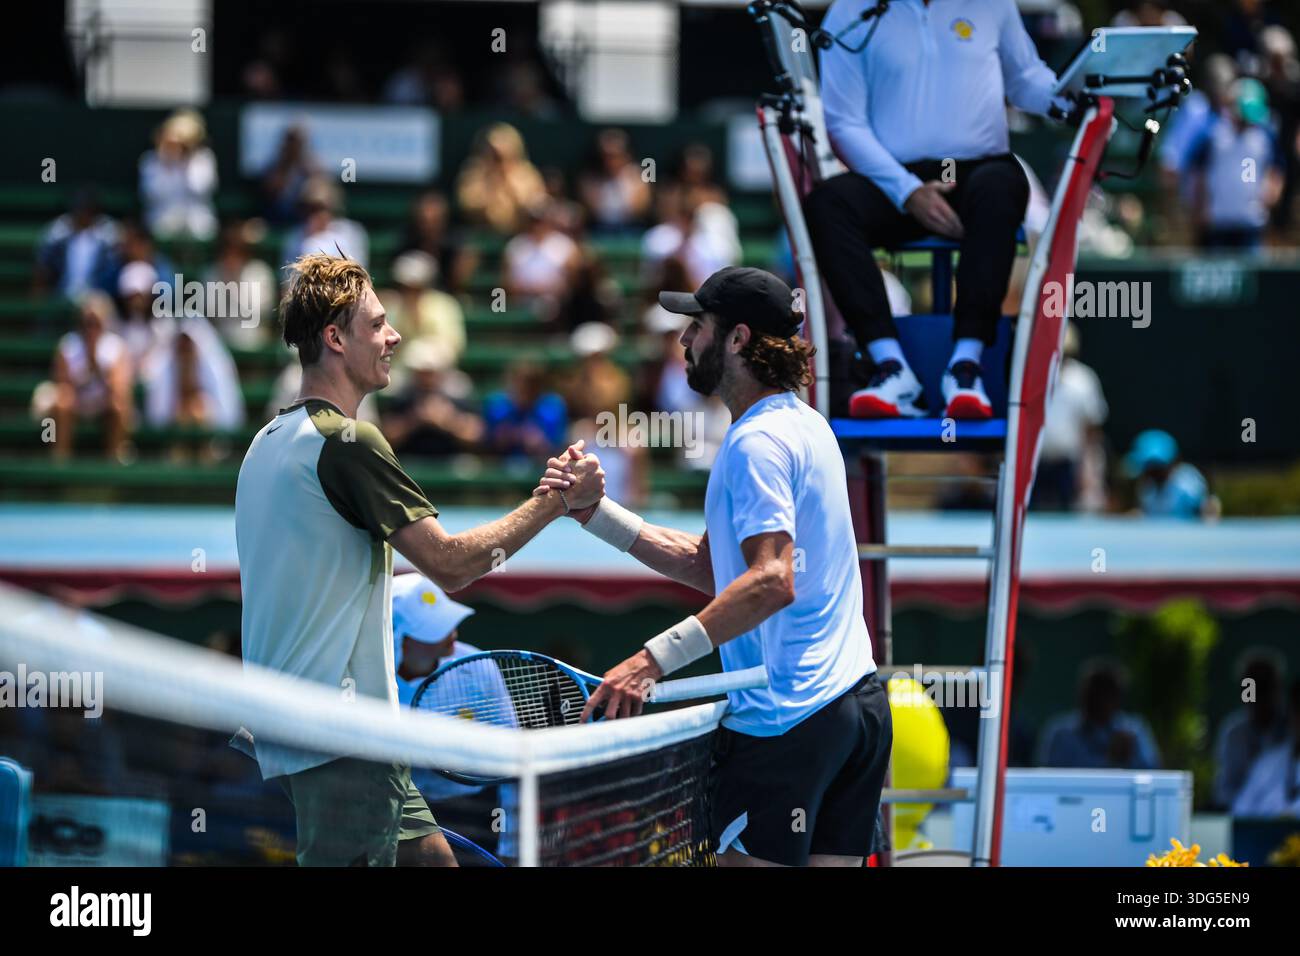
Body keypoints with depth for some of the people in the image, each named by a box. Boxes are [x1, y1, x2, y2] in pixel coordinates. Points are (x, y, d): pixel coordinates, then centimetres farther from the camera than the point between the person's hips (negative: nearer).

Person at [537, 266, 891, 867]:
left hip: (785, 716, -9)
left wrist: (655, 659, -29)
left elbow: (772, 581, -26)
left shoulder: (758, 442, -13)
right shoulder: (804, 425, 18)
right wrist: (597, 513, 11)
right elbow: (708, 566, 17)